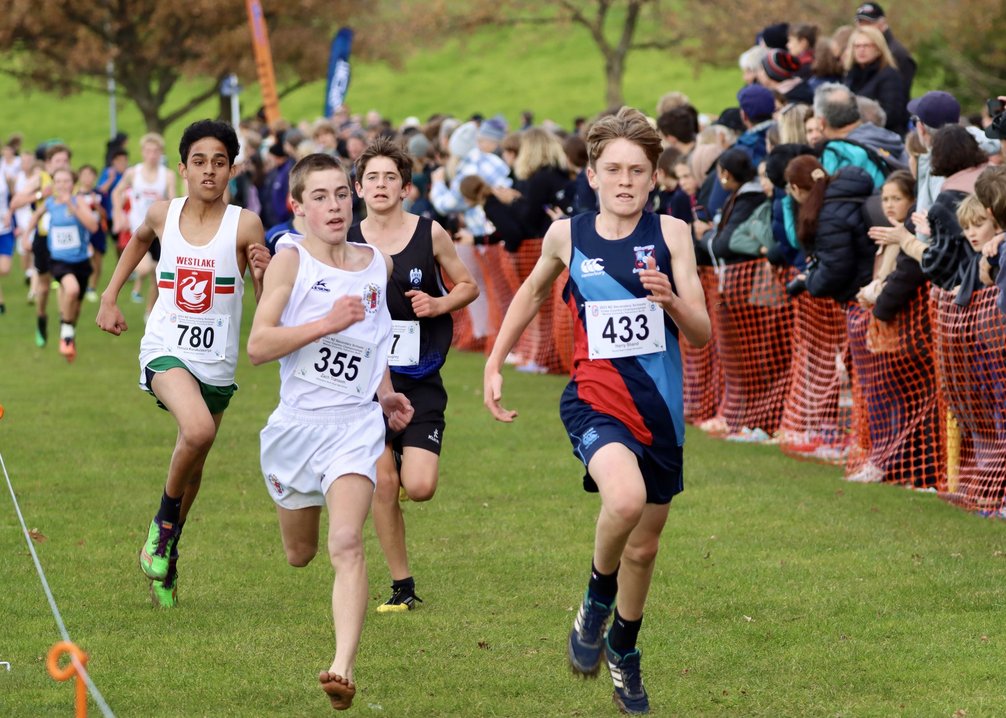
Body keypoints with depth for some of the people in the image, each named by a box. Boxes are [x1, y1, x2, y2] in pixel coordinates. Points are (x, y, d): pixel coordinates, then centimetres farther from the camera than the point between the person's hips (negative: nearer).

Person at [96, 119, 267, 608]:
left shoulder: (244, 225, -8)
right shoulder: (162, 215, -1)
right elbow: (139, 240, 24)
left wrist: (264, 274, -27)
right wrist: (109, 297, 21)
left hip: (216, 360, 1)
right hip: (165, 350, -1)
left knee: (194, 462, 13)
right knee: (197, 430, -29)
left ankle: (164, 551, 37)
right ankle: (165, 520, -5)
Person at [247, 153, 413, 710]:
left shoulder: (378, 265, 9)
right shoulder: (290, 259, -5)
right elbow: (257, 346, -14)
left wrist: (385, 393, 14)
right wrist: (328, 323, -21)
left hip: (355, 424, 1)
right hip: (296, 423, -1)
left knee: (346, 543, -20)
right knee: (299, 555, 13)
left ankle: (344, 667, -29)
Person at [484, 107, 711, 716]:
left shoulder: (670, 233, -4)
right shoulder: (567, 236, -2)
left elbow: (702, 333, -5)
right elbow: (535, 289, 20)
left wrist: (669, 299, -26)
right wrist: (495, 363, 19)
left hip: (661, 410, 2)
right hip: (596, 399, -2)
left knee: (644, 546, 15)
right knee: (626, 497, -33)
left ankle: (624, 647, 43)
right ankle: (597, 600, -3)